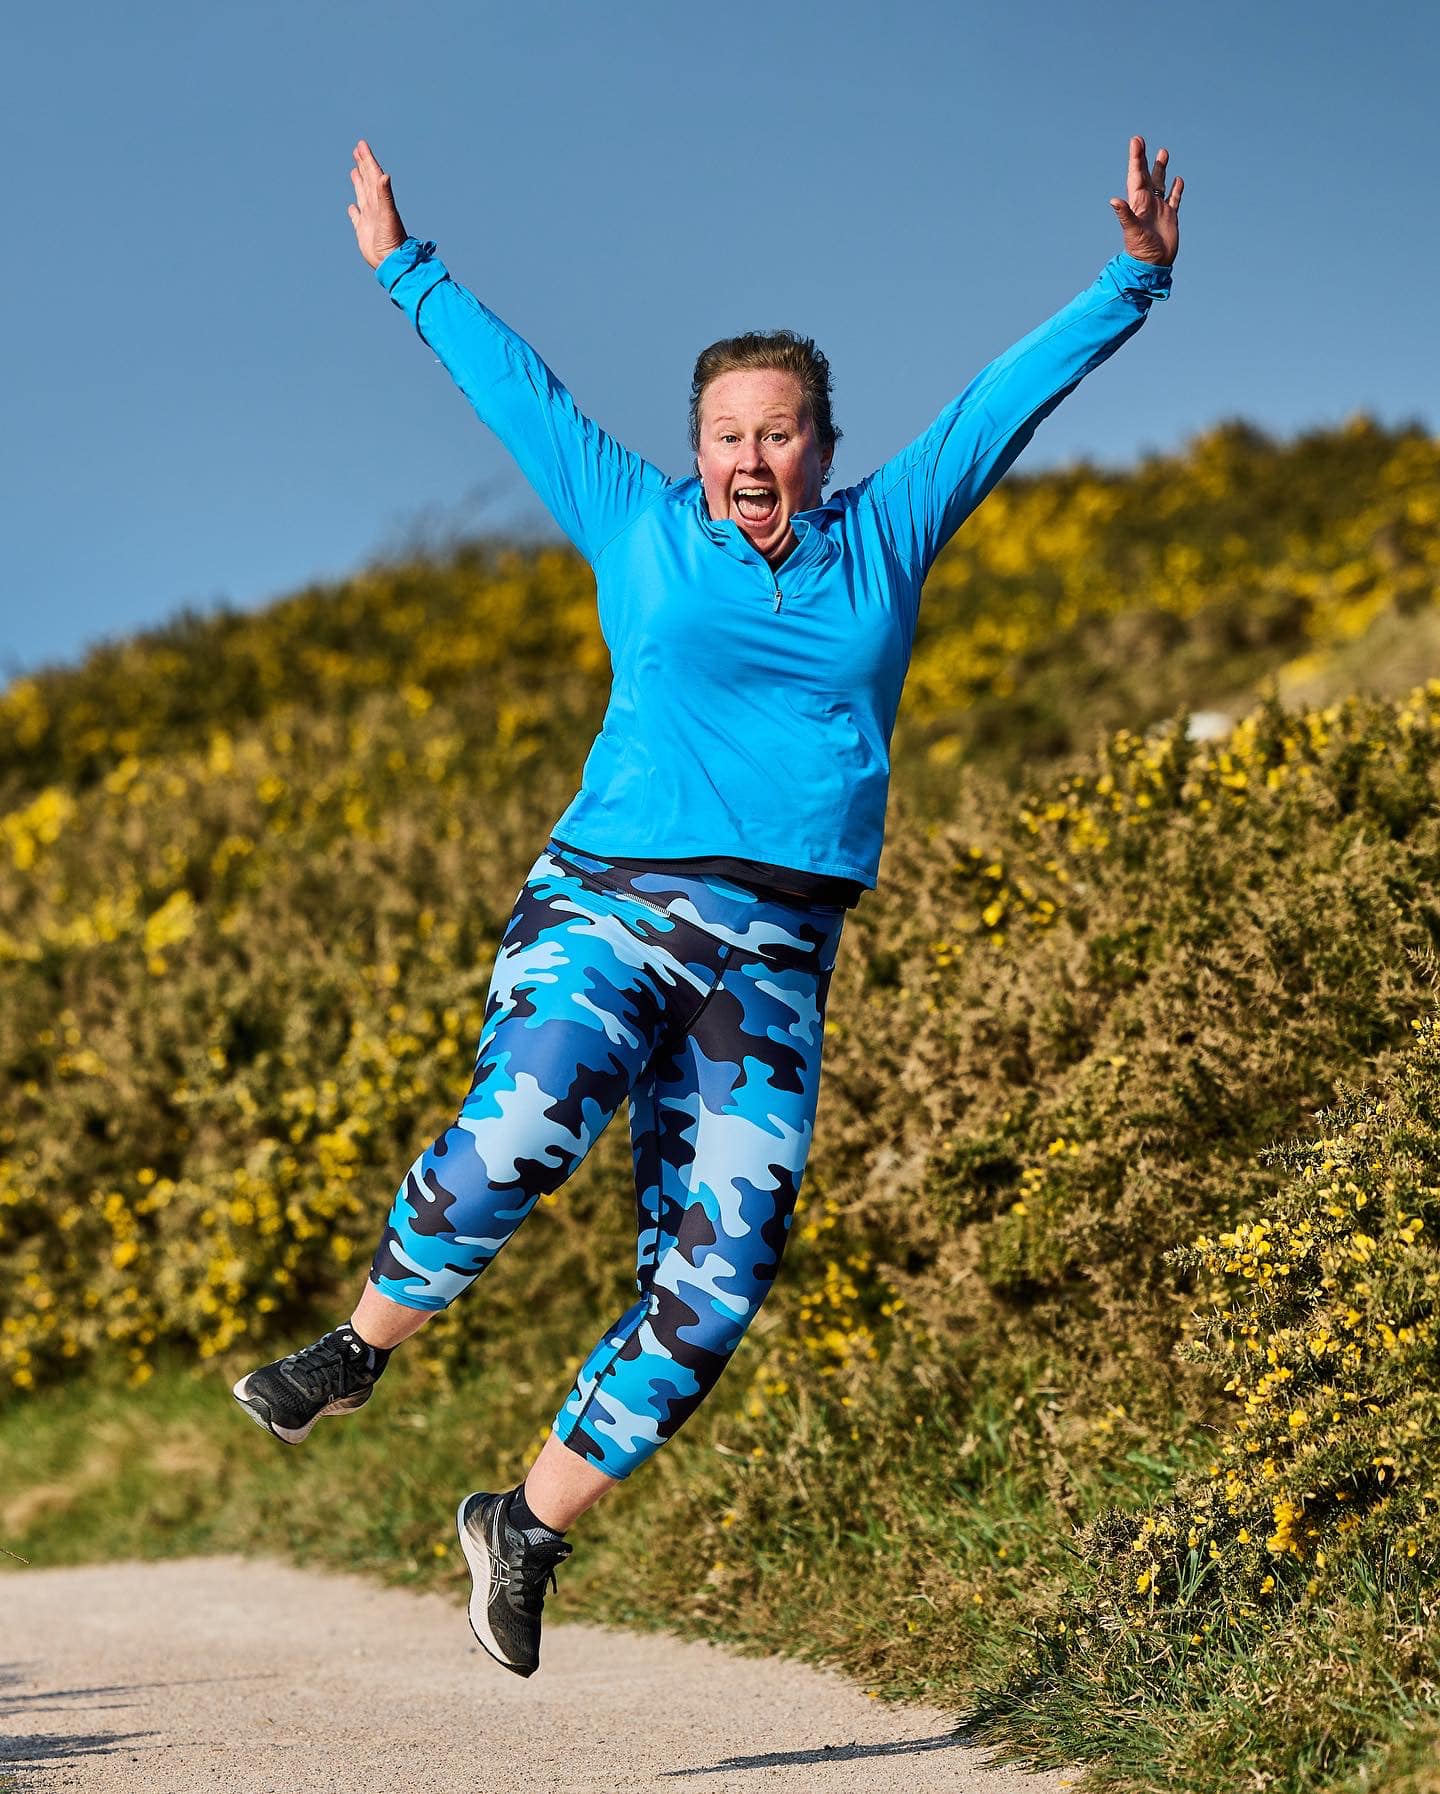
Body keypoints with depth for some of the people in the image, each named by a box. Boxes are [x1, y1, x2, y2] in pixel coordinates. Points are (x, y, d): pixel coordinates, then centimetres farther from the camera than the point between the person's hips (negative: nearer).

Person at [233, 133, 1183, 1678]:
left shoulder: (885, 539, 16)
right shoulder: (639, 534, 12)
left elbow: (1009, 395, 19)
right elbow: (514, 383, 22)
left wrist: (1135, 278, 19)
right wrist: (405, 270, 32)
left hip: (773, 969, 2)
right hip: (608, 908, -2)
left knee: (711, 1289, -9)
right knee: (519, 1130, -33)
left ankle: (529, 1523, 9)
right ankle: (363, 1344, -7)